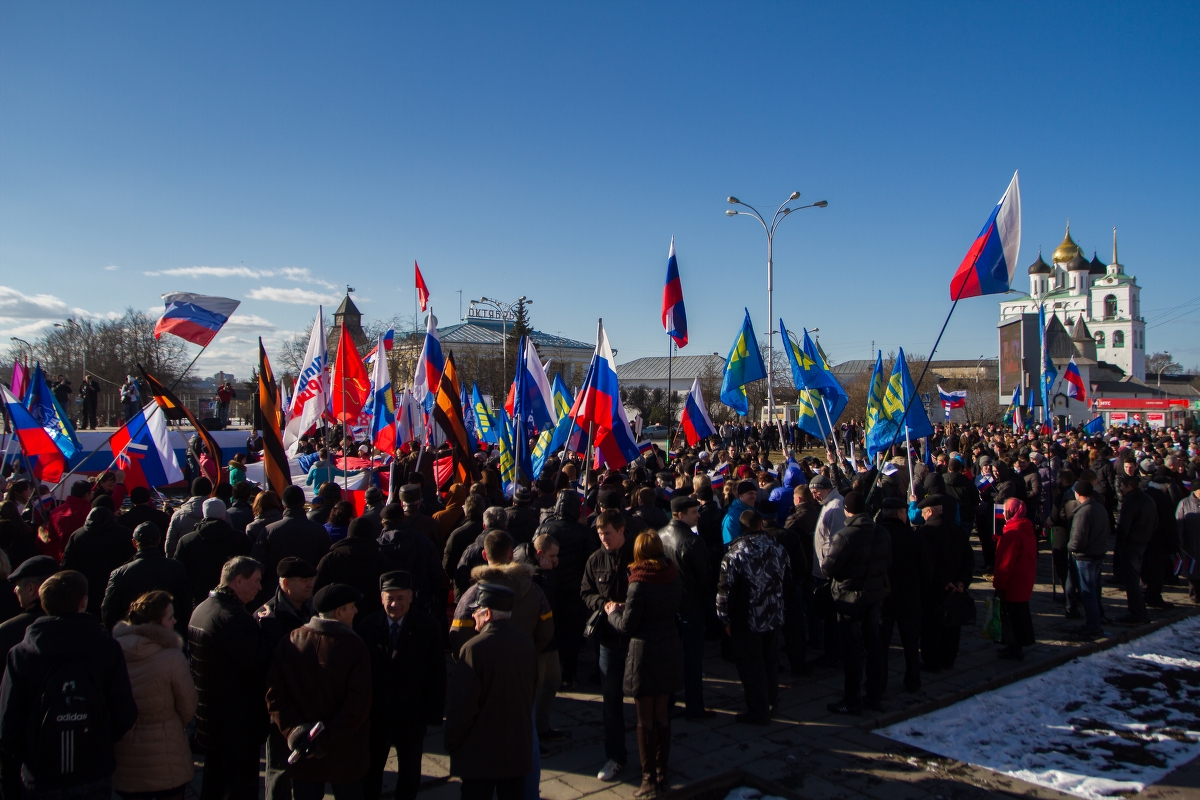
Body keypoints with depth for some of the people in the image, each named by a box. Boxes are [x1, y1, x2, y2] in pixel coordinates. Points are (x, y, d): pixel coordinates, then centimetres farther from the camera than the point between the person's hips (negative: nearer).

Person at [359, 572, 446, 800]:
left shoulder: (427, 627, -10)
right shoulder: (367, 626, -6)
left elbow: (437, 674, -8)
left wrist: (433, 713, -11)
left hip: (412, 715, -1)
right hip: (375, 713, 1)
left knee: (409, 773, 16)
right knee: (371, 769, 18)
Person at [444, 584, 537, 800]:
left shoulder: (474, 648, -21)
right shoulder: (527, 644, -3)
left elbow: (461, 705, -17)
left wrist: (451, 742, -2)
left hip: (481, 752, -5)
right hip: (518, 749, 5)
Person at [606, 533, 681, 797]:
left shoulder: (639, 584, -20)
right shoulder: (674, 578, -1)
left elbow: (627, 626, -16)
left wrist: (613, 612, 7)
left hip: (645, 655, -6)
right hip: (670, 653, 6)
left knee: (645, 719, 7)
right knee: (662, 716, 18)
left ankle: (649, 779, 15)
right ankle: (662, 774, 28)